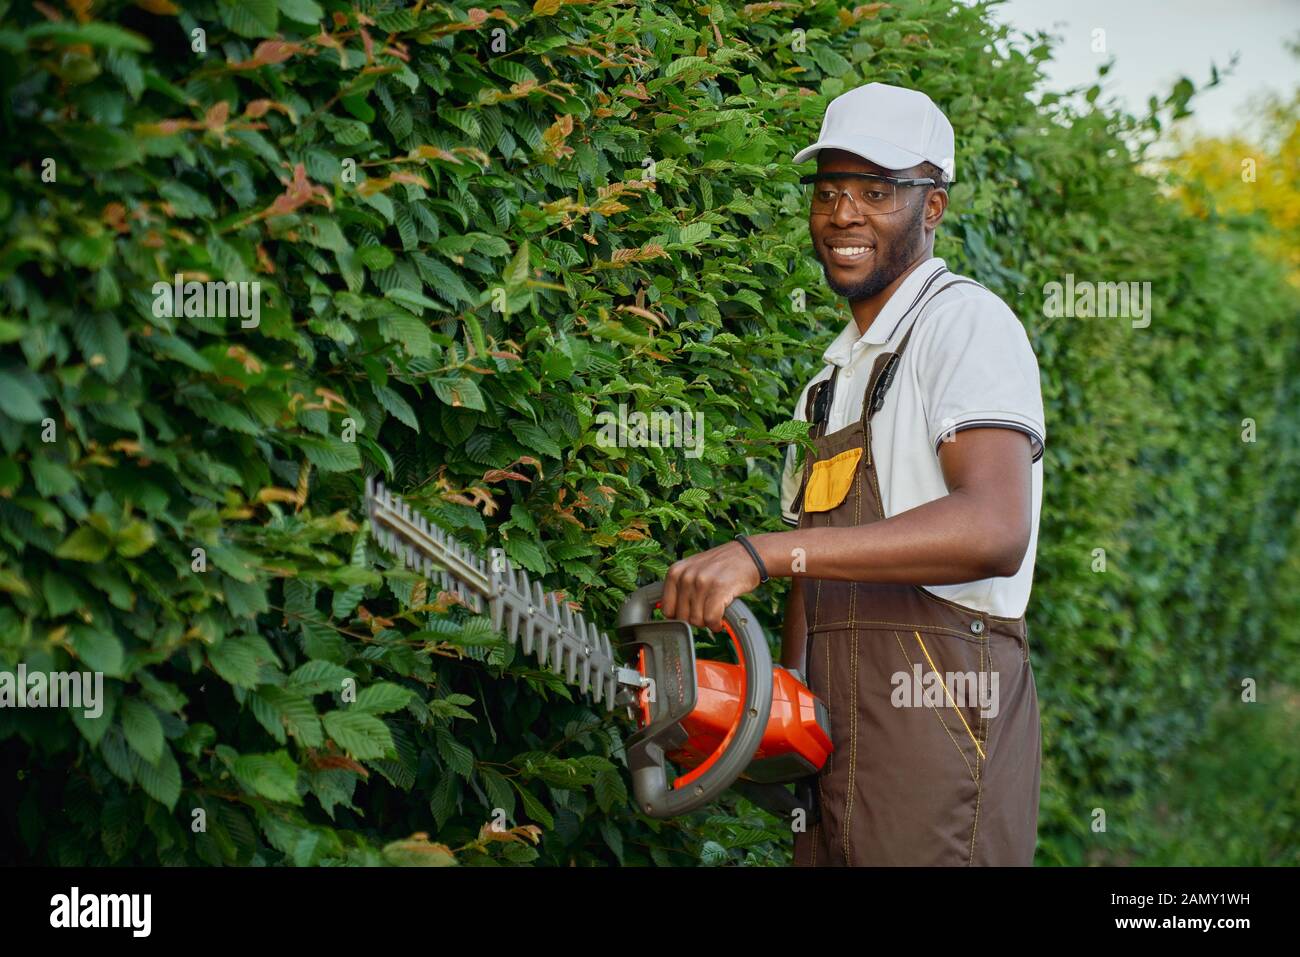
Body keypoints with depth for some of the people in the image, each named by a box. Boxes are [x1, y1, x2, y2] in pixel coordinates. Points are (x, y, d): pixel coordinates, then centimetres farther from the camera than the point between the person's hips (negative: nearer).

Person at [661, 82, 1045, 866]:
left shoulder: (965, 320, -7)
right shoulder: (836, 373, 22)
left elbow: (994, 530, -24)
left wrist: (766, 554, -27)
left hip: (938, 727, -8)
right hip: (836, 738, 8)